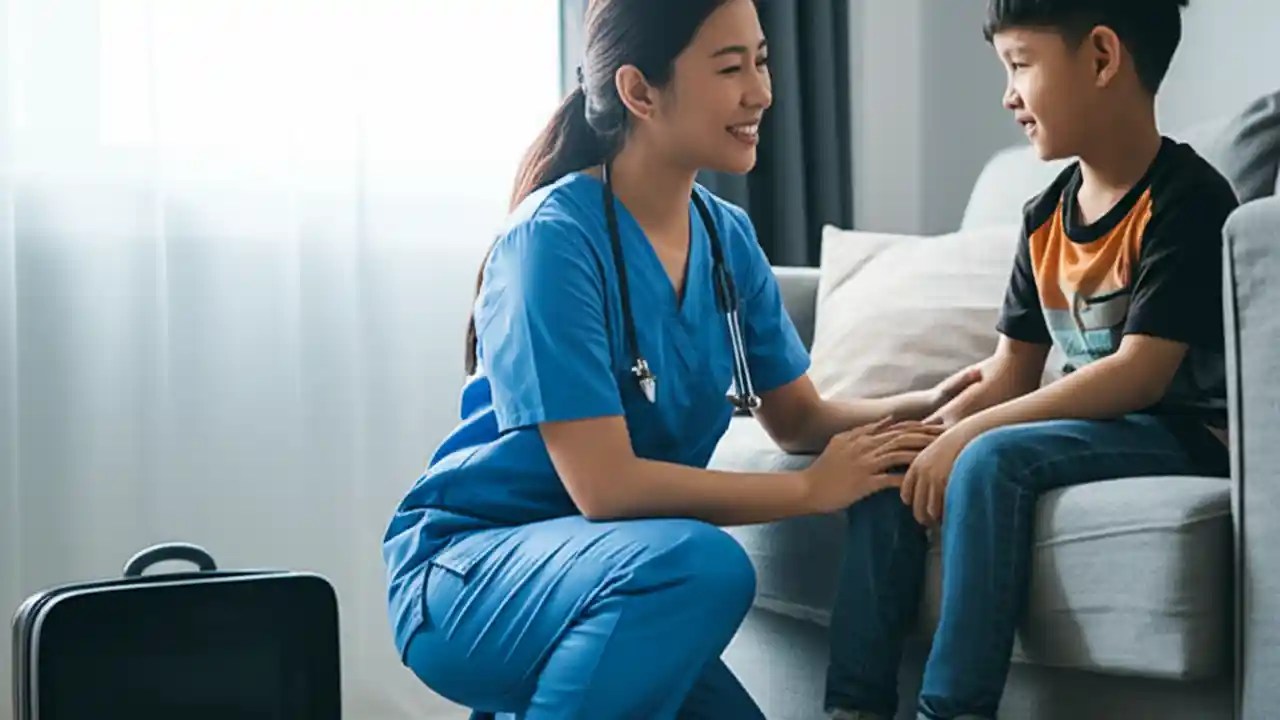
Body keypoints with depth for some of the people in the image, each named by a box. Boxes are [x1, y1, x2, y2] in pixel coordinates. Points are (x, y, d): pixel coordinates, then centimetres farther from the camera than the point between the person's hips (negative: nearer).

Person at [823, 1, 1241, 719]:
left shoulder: (1187, 199, -15)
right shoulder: (1046, 217, 10)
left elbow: (1140, 372, -23)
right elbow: (1012, 370, 11)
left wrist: (970, 432, -24)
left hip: (1187, 435, -9)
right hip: (1098, 424, 9)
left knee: (994, 459, -30)